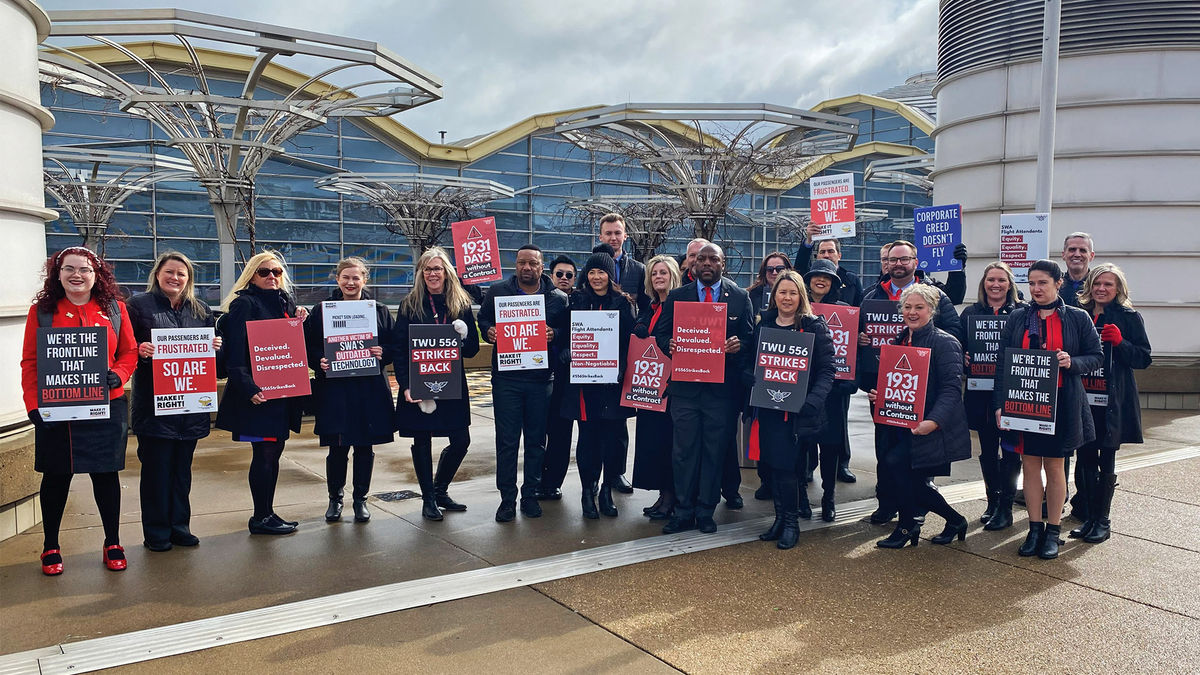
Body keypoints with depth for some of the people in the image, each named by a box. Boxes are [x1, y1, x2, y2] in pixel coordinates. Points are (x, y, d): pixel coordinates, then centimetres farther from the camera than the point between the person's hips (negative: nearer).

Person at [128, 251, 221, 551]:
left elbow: (214, 349, 16)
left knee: (182, 467, 11)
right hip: (153, 403, -4)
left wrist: (216, 346, -6)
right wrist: (140, 349, -23)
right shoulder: (139, 305, 0)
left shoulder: (200, 310, 13)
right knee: (156, 467, 2)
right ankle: (156, 532, 13)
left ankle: (179, 526, 22)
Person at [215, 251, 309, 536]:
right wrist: (248, 388, -24)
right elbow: (234, 352, -16)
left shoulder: (286, 302, 15)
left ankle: (268, 512, 22)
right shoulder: (243, 304, -8)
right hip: (259, 393, -7)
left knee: (274, 451, 12)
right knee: (264, 453, -2)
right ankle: (261, 518, 9)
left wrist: (300, 323, 1)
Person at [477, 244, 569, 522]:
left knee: (536, 440, 9)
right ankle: (507, 498, 13)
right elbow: (482, 319, 12)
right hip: (506, 377, -1)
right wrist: (488, 331, -10)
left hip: (541, 379, 1)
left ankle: (531, 495, 23)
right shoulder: (497, 292, 5)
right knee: (506, 441, 2)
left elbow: (568, 333, 5)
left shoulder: (558, 299, 4)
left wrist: (555, 335, -15)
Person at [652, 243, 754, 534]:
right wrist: (670, 345, -14)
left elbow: (750, 336, 7)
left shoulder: (740, 297, 7)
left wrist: (738, 345, -15)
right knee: (684, 450, 3)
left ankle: (706, 511, 18)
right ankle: (683, 512, 14)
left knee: (715, 450, 6)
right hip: (685, 385, 0)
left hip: (722, 387, 0)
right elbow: (661, 334, 8)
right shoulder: (677, 296, 8)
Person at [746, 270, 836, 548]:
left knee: (786, 465, -4)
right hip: (767, 406, 4)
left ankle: (791, 521, 13)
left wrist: (812, 400, -22)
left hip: (798, 410, -4)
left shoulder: (815, 327, -2)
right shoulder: (763, 324, 10)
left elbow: (827, 370, -7)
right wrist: (755, 383, -10)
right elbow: (750, 362, 11)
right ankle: (780, 517, 22)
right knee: (773, 463, 8)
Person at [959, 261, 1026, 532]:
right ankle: (992, 501, 24)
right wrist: (963, 357, -9)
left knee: (1010, 448, 1)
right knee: (987, 448, 11)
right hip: (980, 391, 3)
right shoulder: (971, 312, 9)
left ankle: (1005, 507, 11)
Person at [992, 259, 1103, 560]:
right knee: (1029, 465, 6)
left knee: (1054, 466, 7)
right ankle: (1035, 529, 18)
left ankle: (1052, 532, 19)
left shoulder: (1077, 318, 1)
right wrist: (1000, 403, -3)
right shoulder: (1017, 318, 5)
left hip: (1061, 403, -1)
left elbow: (1096, 356, 5)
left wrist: (1072, 363, -17)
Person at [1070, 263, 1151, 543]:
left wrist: (1119, 343, -18)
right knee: (1085, 458, 4)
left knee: (1106, 461, 4)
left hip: (1112, 400, -3)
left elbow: (1144, 358, -3)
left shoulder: (1129, 318, -1)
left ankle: (1102, 521, 15)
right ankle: (1088, 517, 16)